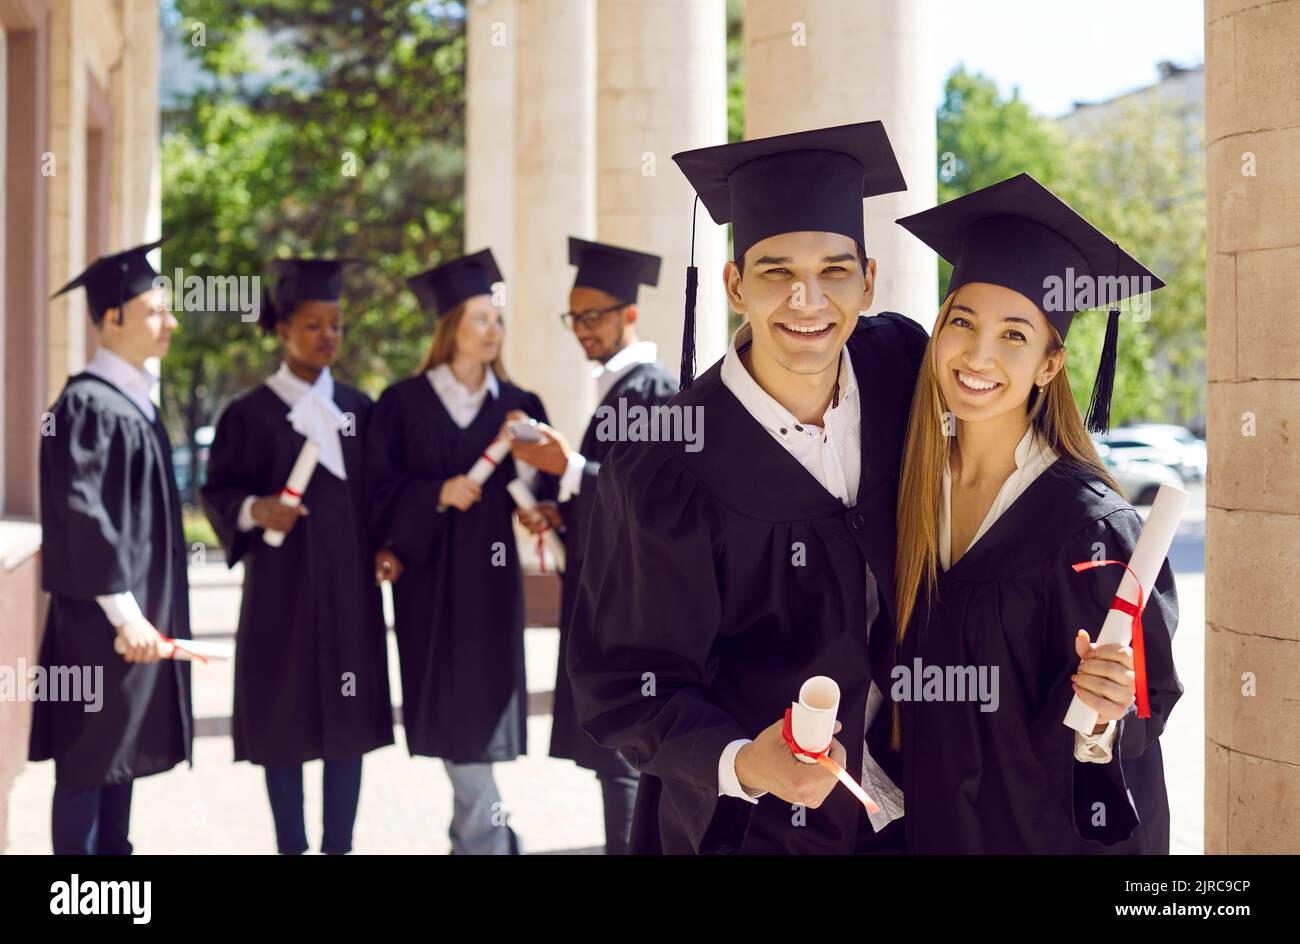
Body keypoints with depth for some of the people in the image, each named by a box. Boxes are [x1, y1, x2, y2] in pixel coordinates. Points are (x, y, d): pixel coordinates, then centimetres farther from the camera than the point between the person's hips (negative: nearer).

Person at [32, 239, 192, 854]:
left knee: (121, 757, 13)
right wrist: (124, 612, -22)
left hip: (139, 610, 9)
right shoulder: (86, 405, -15)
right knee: (88, 765, -3)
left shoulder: (134, 401, 13)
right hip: (99, 618, -9)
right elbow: (80, 516, -20)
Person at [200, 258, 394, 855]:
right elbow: (216, 492, -1)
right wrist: (255, 510, -20)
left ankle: (339, 845, 13)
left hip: (349, 584, 3)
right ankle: (291, 845, 13)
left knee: (349, 717, 4)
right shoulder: (251, 413, -3)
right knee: (285, 718, 2)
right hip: (281, 587, -3)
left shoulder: (358, 408, 7)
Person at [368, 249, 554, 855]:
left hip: (490, 577, 2)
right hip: (429, 577, -1)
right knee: (451, 709, 0)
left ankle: (474, 833, 15)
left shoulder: (519, 407, 6)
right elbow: (381, 487, -2)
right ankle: (487, 836, 12)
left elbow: (541, 499, 4)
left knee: (482, 705, 0)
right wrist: (438, 494, -17)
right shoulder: (404, 402, 0)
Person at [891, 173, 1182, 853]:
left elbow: (1143, 707, -17)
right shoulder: (917, 487, -5)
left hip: (1050, 828, -5)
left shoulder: (1091, 527, -21)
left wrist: (1104, 713, -35)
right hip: (931, 821, 5)